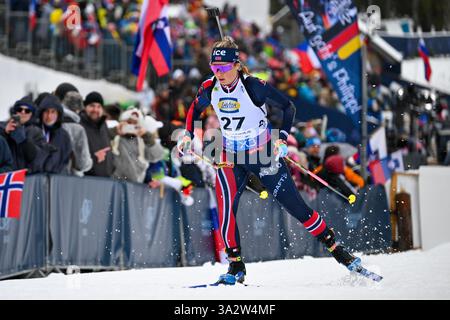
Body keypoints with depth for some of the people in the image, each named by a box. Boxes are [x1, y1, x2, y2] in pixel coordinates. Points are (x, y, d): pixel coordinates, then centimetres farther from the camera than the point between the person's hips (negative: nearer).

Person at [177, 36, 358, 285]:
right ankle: (236, 267, -3)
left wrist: (282, 139, -22)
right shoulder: (210, 88, -11)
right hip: (231, 157, 3)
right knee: (225, 208, -15)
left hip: (263, 153, -3)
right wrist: (188, 135, -2)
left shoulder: (254, 87, -23)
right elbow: (195, 110, 11)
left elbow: (288, 107, -13)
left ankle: (335, 248, 13)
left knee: (294, 205, -1)